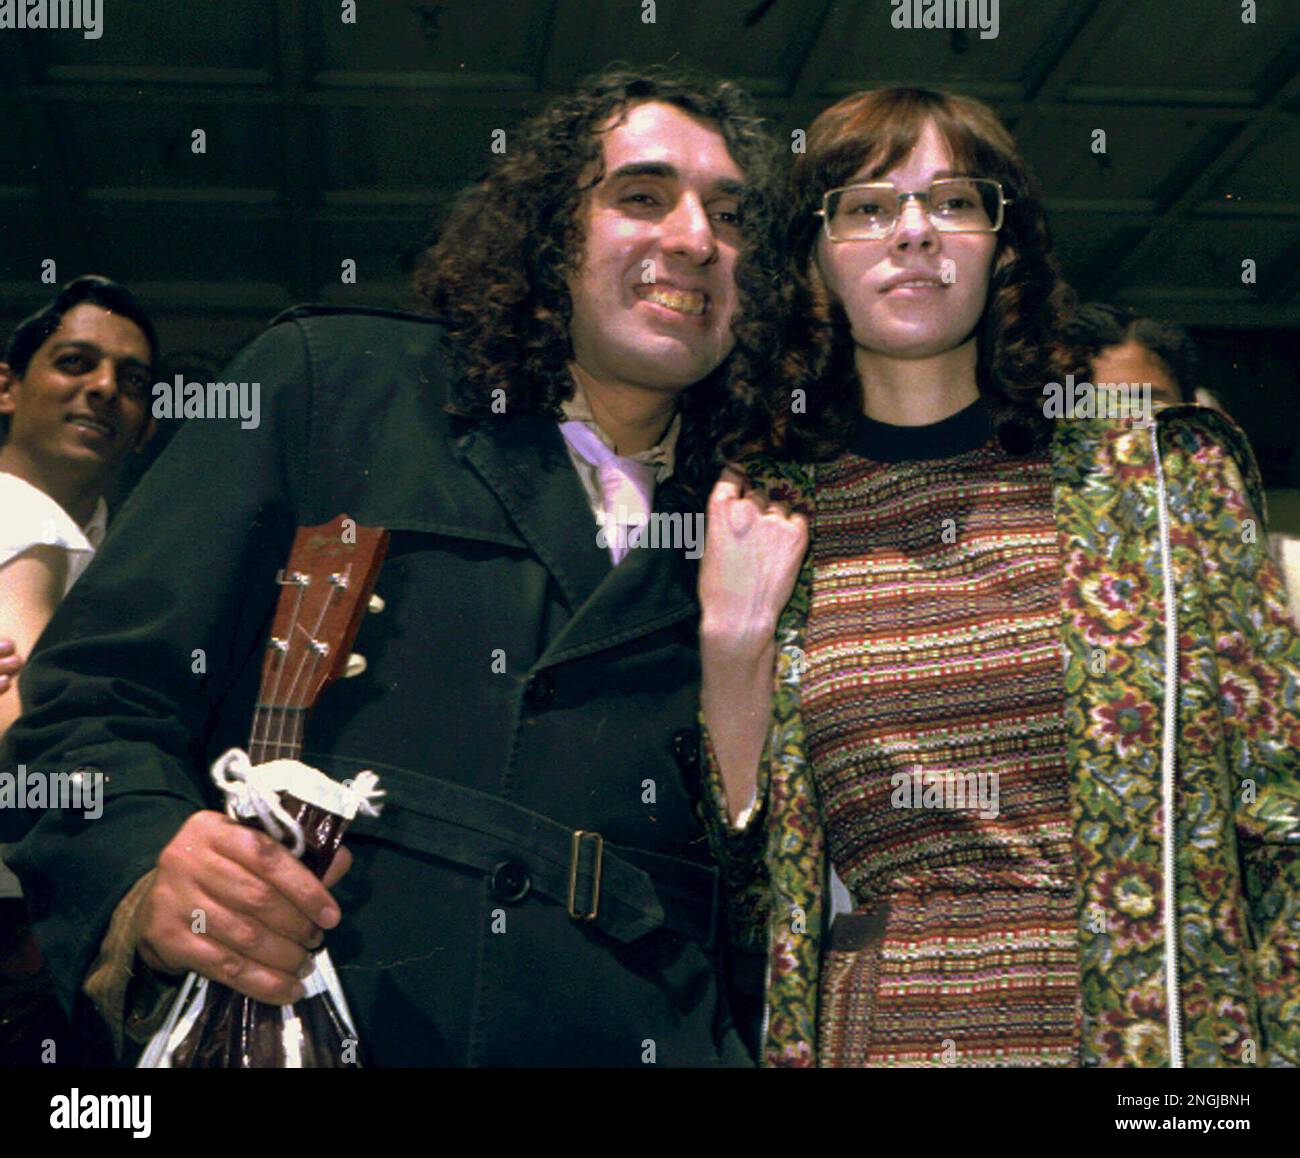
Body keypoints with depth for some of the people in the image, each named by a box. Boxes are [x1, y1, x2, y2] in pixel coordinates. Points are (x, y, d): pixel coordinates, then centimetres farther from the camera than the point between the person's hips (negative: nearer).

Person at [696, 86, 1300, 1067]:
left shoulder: (1164, 475, 0)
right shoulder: (760, 523, 1)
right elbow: (751, 899, 1)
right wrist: (733, 646, -10)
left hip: (1156, 1025, 0)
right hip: (868, 1032, 1)